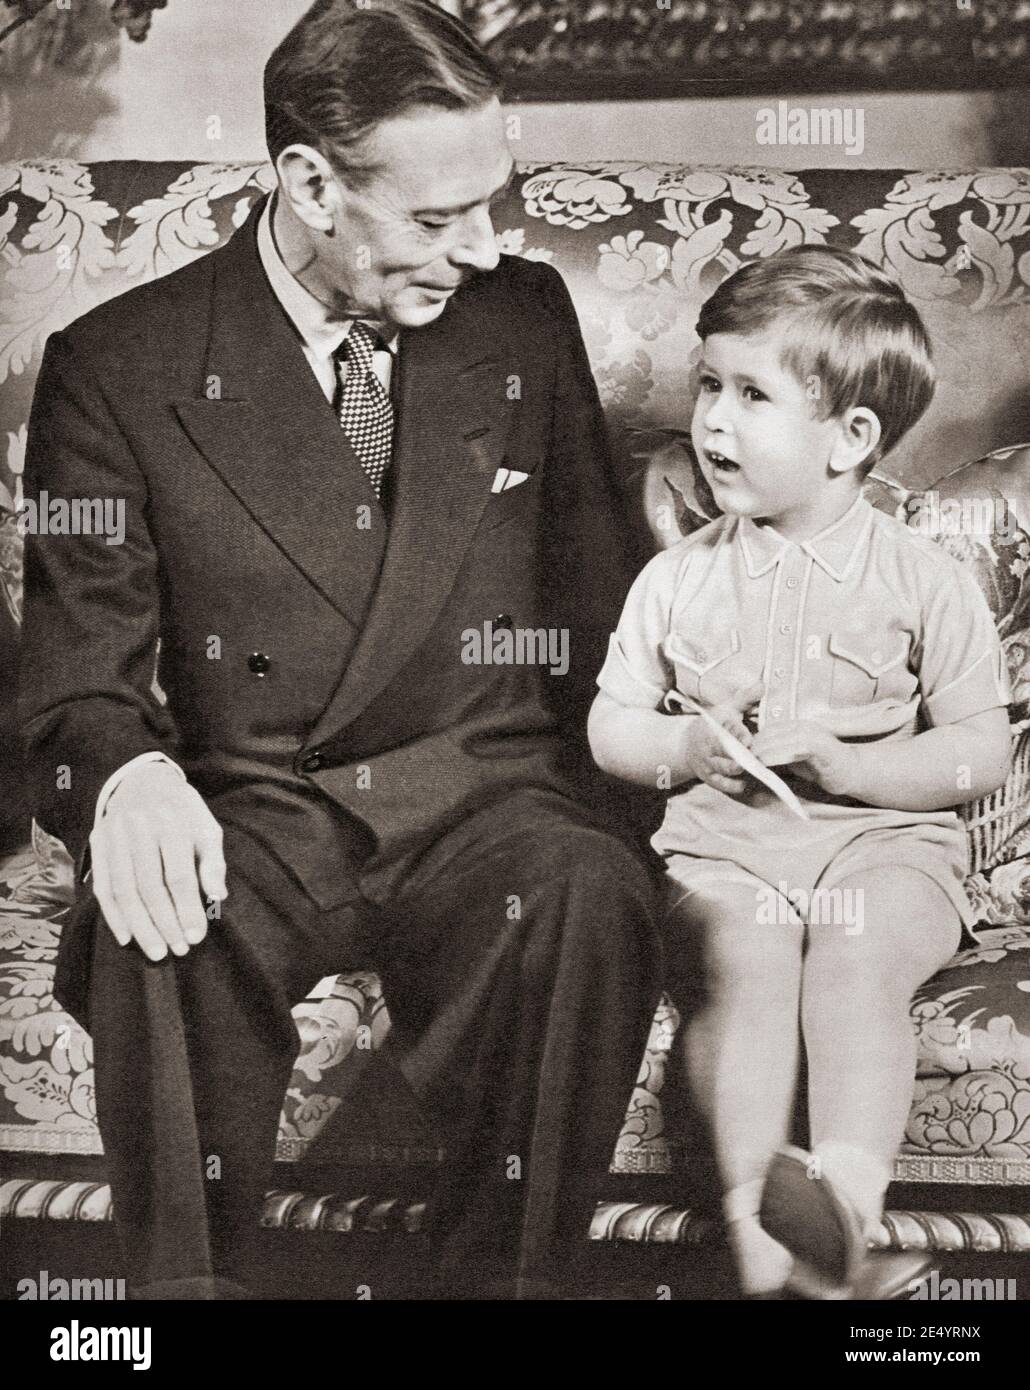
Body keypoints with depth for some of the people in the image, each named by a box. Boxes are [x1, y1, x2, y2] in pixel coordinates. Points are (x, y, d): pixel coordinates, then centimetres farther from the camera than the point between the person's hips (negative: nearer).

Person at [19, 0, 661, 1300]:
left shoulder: (528, 318, 9)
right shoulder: (117, 365, 1)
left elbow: (597, 591, 17)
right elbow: (79, 680, 1)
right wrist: (135, 777, -22)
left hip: (490, 799, 2)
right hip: (254, 812, -1)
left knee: (589, 895, -32)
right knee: (155, 928, -33)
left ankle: (503, 1275, -12)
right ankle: (188, 1284, -9)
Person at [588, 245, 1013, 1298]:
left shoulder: (923, 580, 3)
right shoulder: (677, 579, 11)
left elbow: (982, 754, 1)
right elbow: (610, 729, 16)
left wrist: (842, 766, -14)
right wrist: (687, 748, -6)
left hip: (884, 841, -1)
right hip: (723, 844, 2)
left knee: (857, 966, -31)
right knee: (741, 963, -28)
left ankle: (845, 1195, -41)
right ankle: (754, 1212, -35)